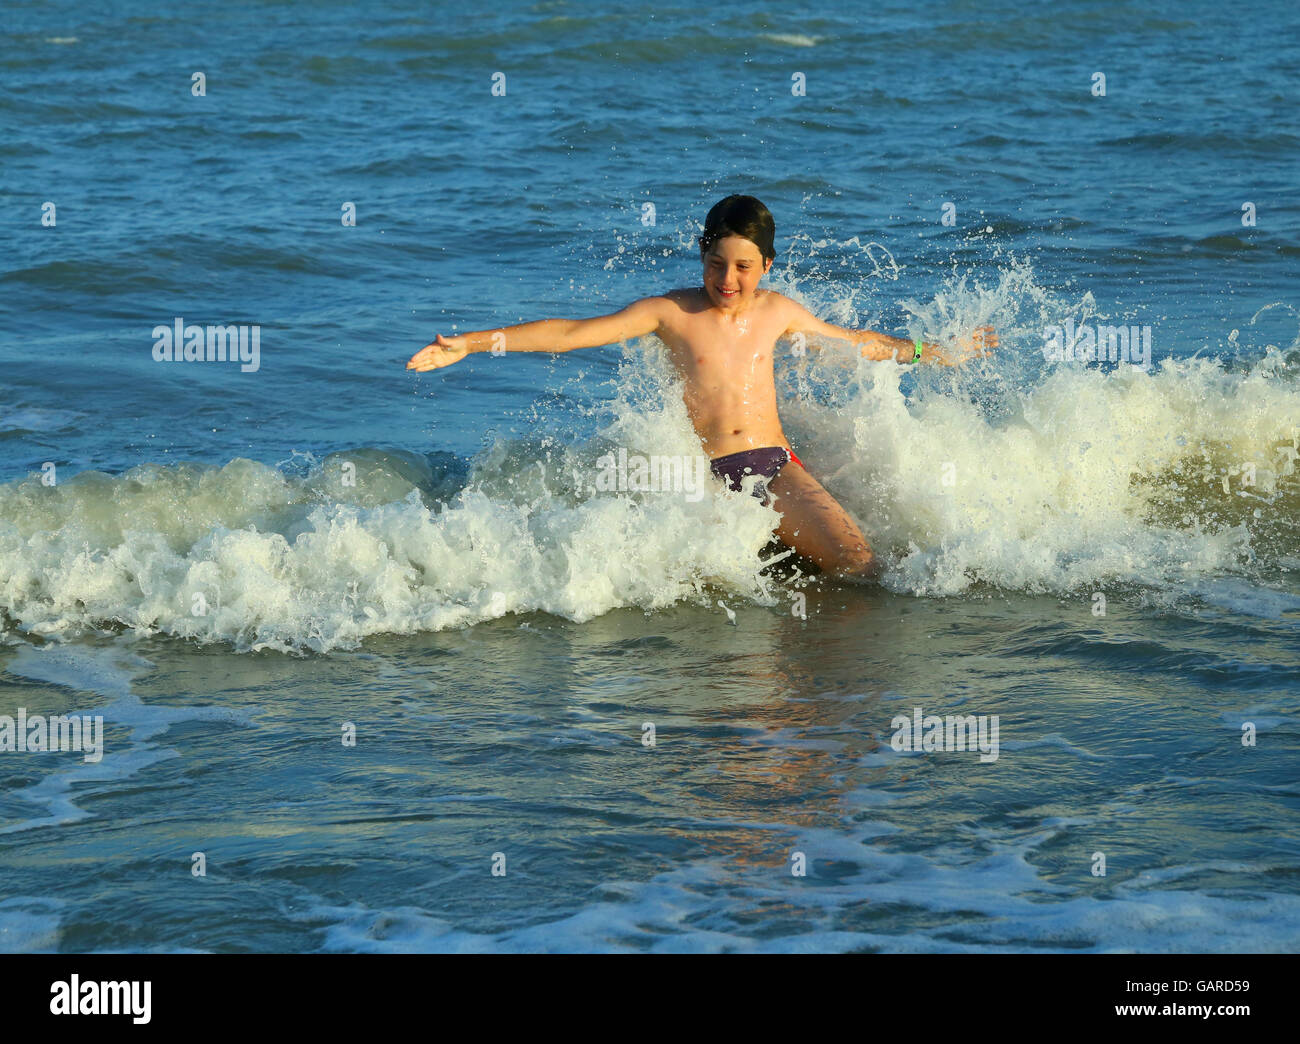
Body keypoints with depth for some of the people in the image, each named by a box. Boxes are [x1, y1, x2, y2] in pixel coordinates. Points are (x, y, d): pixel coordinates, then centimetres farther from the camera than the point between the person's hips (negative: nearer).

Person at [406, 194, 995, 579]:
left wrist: (938, 354, 33)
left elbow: (855, 344, 28)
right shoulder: (671, 312, 1)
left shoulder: (777, 312, 11)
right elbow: (572, 333, -3)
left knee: (862, 568, -16)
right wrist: (471, 344, -9)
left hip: (775, 467, 3)